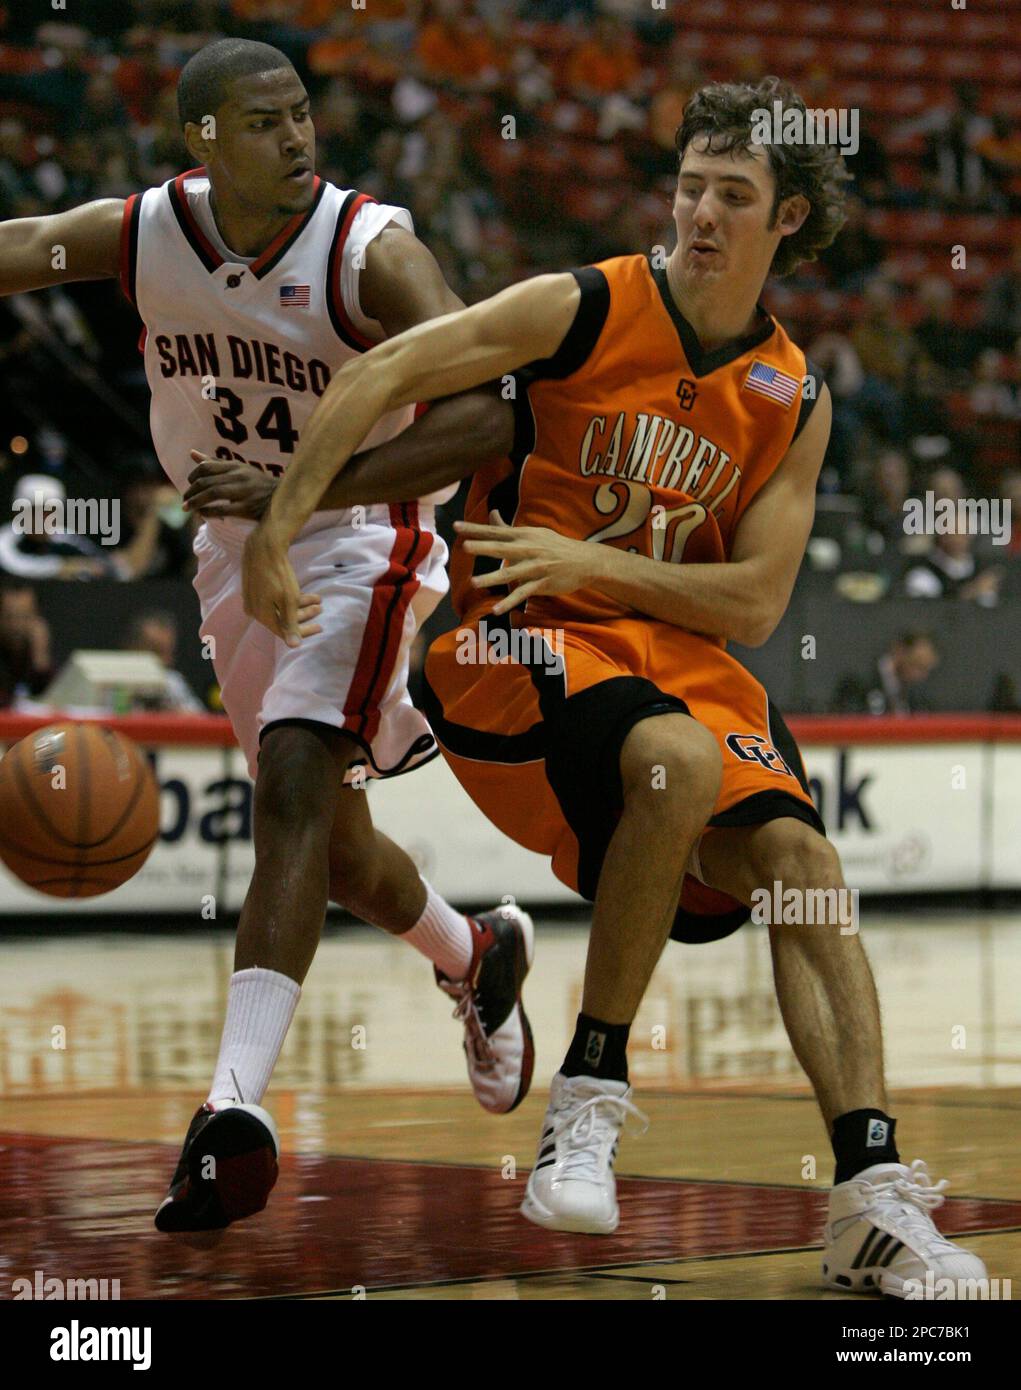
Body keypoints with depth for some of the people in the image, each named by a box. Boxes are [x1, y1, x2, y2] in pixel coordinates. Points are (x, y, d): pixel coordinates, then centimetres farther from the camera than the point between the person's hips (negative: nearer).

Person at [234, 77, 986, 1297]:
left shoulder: (795, 403, 5)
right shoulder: (581, 312, -7)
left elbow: (752, 605, -1)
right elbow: (375, 380, -10)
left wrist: (586, 563, -14)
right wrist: (279, 530, -18)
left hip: (676, 653, 5)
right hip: (518, 646, -5)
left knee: (799, 857, -18)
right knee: (676, 758, -35)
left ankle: (872, 1203, -21)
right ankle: (588, 1098, -22)